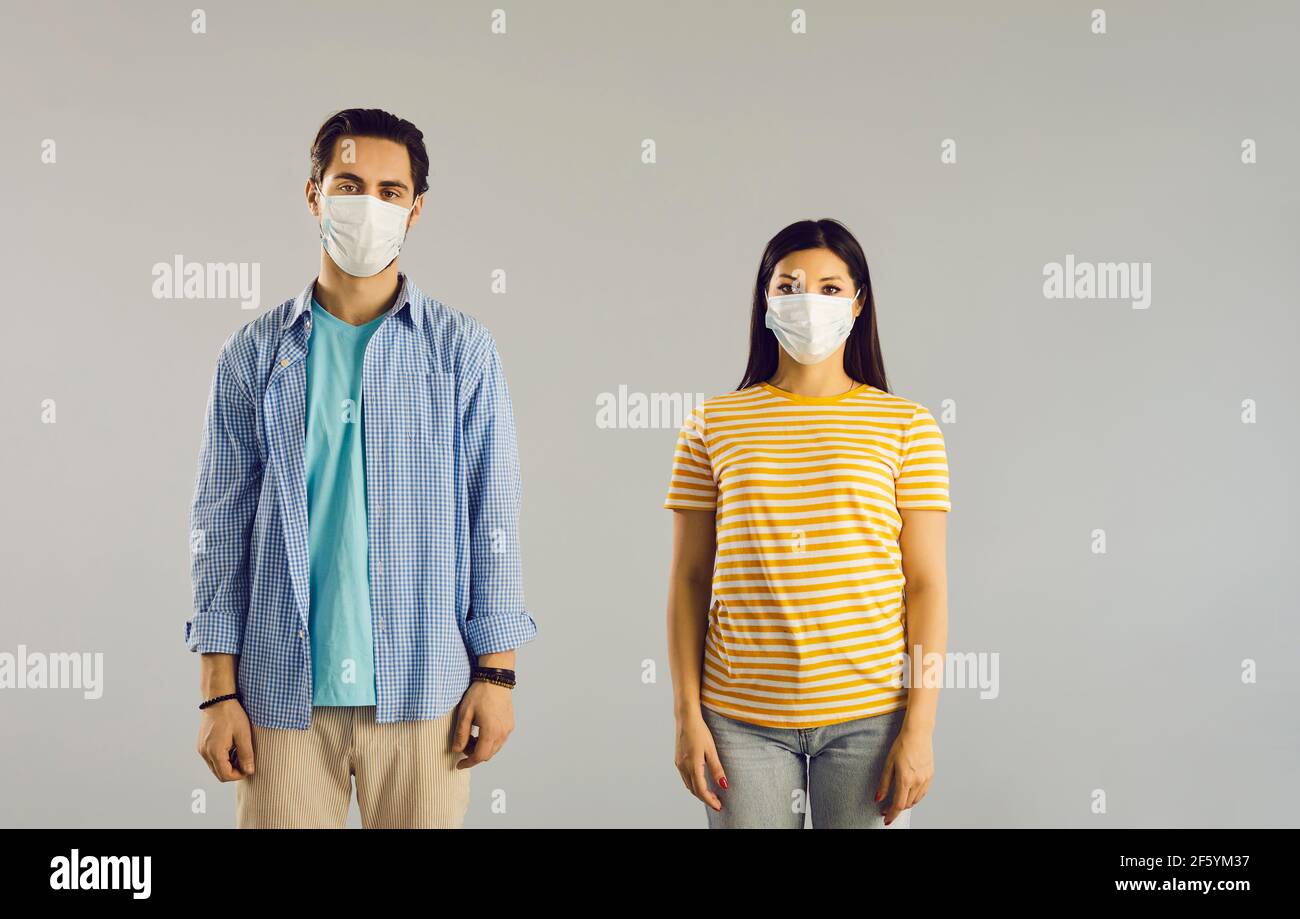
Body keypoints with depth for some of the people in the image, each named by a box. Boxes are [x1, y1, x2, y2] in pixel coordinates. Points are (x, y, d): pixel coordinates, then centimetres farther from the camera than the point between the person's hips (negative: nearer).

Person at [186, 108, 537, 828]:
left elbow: (492, 519, 4)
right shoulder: (255, 353, 5)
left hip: (423, 688, 0)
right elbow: (221, 526, 5)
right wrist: (218, 691, 0)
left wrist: (496, 671, -1)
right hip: (283, 689, 1)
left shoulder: (462, 350, 4)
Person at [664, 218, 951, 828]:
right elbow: (689, 580, 4)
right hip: (743, 717, 1)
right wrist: (688, 716, -1)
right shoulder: (714, 424, 4)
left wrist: (919, 727, -5)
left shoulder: (906, 425, 1)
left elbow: (926, 584, -1)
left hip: (868, 714, 0)